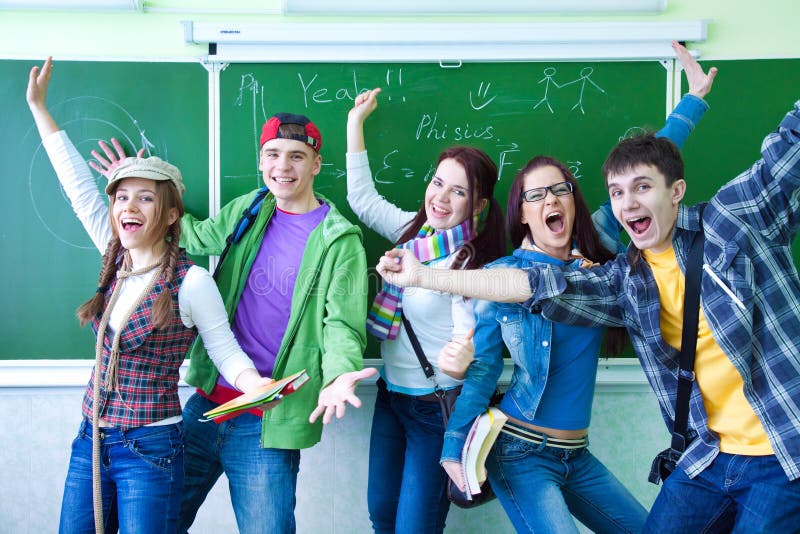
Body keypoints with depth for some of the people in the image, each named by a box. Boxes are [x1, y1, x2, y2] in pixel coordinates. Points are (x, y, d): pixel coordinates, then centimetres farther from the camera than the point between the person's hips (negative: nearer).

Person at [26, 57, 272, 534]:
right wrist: (39, 106, 8)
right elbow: (79, 185, 5)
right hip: (91, 441, 6)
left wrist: (258, 386, -30)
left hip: (150, 449, -6)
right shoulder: (118, 261, 2)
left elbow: (227, 352, -8)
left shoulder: (191, 282, -15)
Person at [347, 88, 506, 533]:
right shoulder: (414, 231, 1)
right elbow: (362, 197, 11)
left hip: (437, 407, -7)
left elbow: (467, 343, -19)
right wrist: (356, 121, 12)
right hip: (391, 393, 7)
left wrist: (459, 358, -44)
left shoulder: (472, 263, -19)